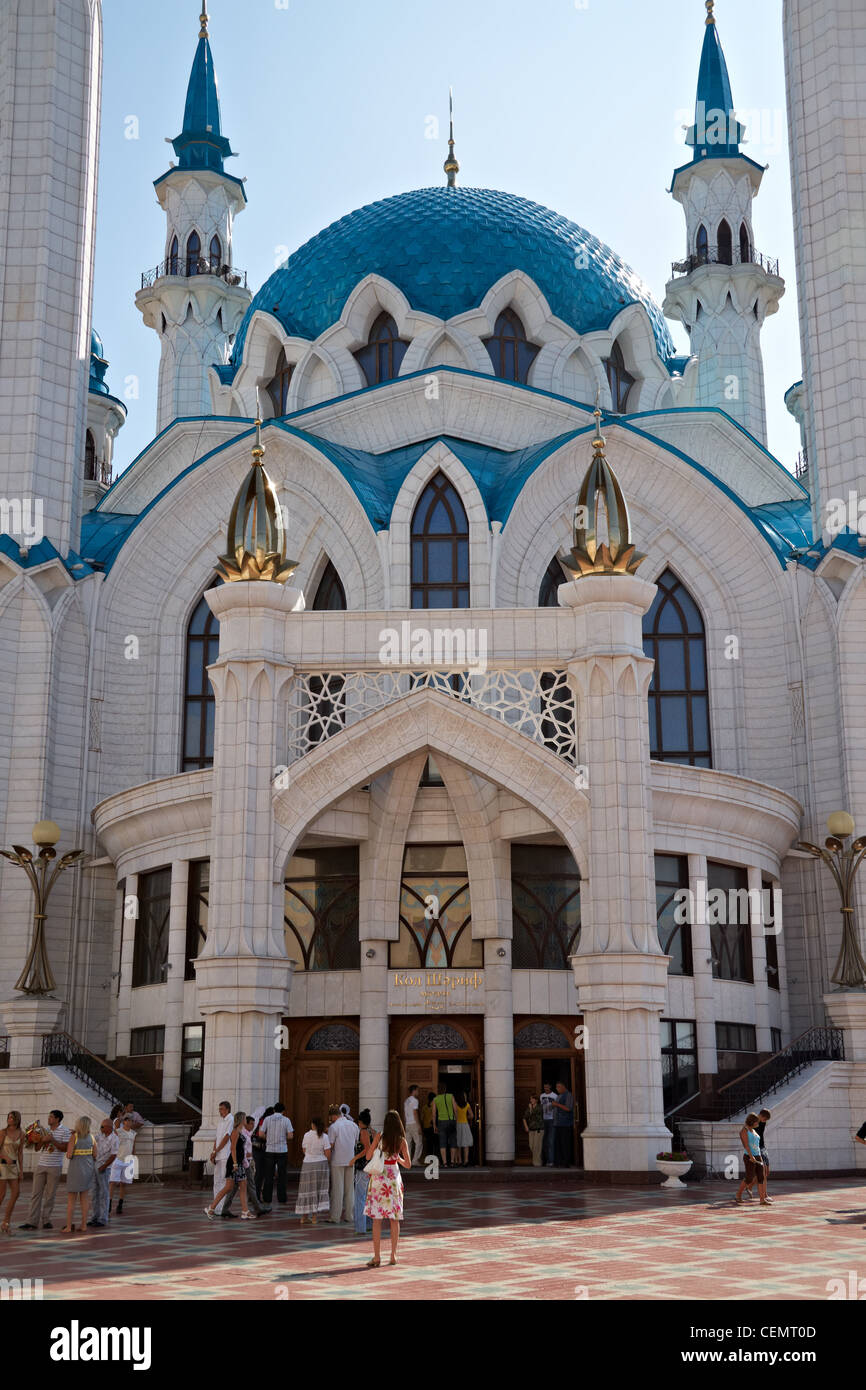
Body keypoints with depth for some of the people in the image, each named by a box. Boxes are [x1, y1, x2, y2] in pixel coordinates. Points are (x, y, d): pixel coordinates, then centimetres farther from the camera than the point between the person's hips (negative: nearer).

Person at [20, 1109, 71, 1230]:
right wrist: (42, 1141, -11)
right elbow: (37, 1147, 10)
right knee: (36, 1194, -1)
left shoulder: (65, 1131, -4)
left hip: (55, 1167, -4)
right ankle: (32, 1222, -1)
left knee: (50, 1195, 1)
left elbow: (65, 1148, -12)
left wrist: (52, 1140, -18)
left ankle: (46, 1220, 11)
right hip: (41, 1165, 4)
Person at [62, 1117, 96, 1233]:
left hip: (76, 1168, -4)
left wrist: (68, 1150, 5)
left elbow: (69, 1155, -17)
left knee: (71, 1200, 3)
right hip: (88, 1168, 4)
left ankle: (68, 1227, 1)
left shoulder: (74, 1136, -13)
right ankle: (83, 1224, 10)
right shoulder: (91, 1137, -1)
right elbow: (95, 1155, 3)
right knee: (84, 1198, 11)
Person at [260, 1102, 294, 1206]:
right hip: (282, 1150, -1)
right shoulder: (286, 1120, -1)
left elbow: (261, 1134, -2)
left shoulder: (267, 1119, 2)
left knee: (268, 1176, 7)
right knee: (281, 1176, 6)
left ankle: (267, 1200, 7)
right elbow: (290, 1136, -5)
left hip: (269, 1150, 1)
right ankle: (282, 1199, 6)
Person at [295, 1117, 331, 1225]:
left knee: (307, 1189, 11)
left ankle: (304, 1216, 19)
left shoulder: (306, 1135, -2)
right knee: (318, 1190, 6)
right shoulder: (324, 1137, -8)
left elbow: (304, 1151, 9)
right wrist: (329, 1163, 11)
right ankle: (314, 1217, 4)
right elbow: (328, 1154, -8)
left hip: (307, 1164, 2)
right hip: (321, 1163, -2)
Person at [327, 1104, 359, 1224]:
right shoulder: (354, 1125, 7)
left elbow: (330, 1146, -12)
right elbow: (356, 1142, 12)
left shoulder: (333, 1127, -11)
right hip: (351, 1160, 5)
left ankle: (335, 1217, -1)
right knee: (349, 1188, 11)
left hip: (337, 1161, -5)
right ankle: (349, 1215, 13)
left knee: (337, 1188, -2)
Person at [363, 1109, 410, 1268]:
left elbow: (368, 1156, 2)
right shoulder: (401, 1141, -2)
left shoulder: (379, 1137, -6)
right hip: (394, 1177, 1)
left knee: (377, 1219, 0)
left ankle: (376, 1257, -4)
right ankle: (393, 1255, 14)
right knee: (394, 1219, 11)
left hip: (378, 1177, -1)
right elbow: (407, 1164, 3)